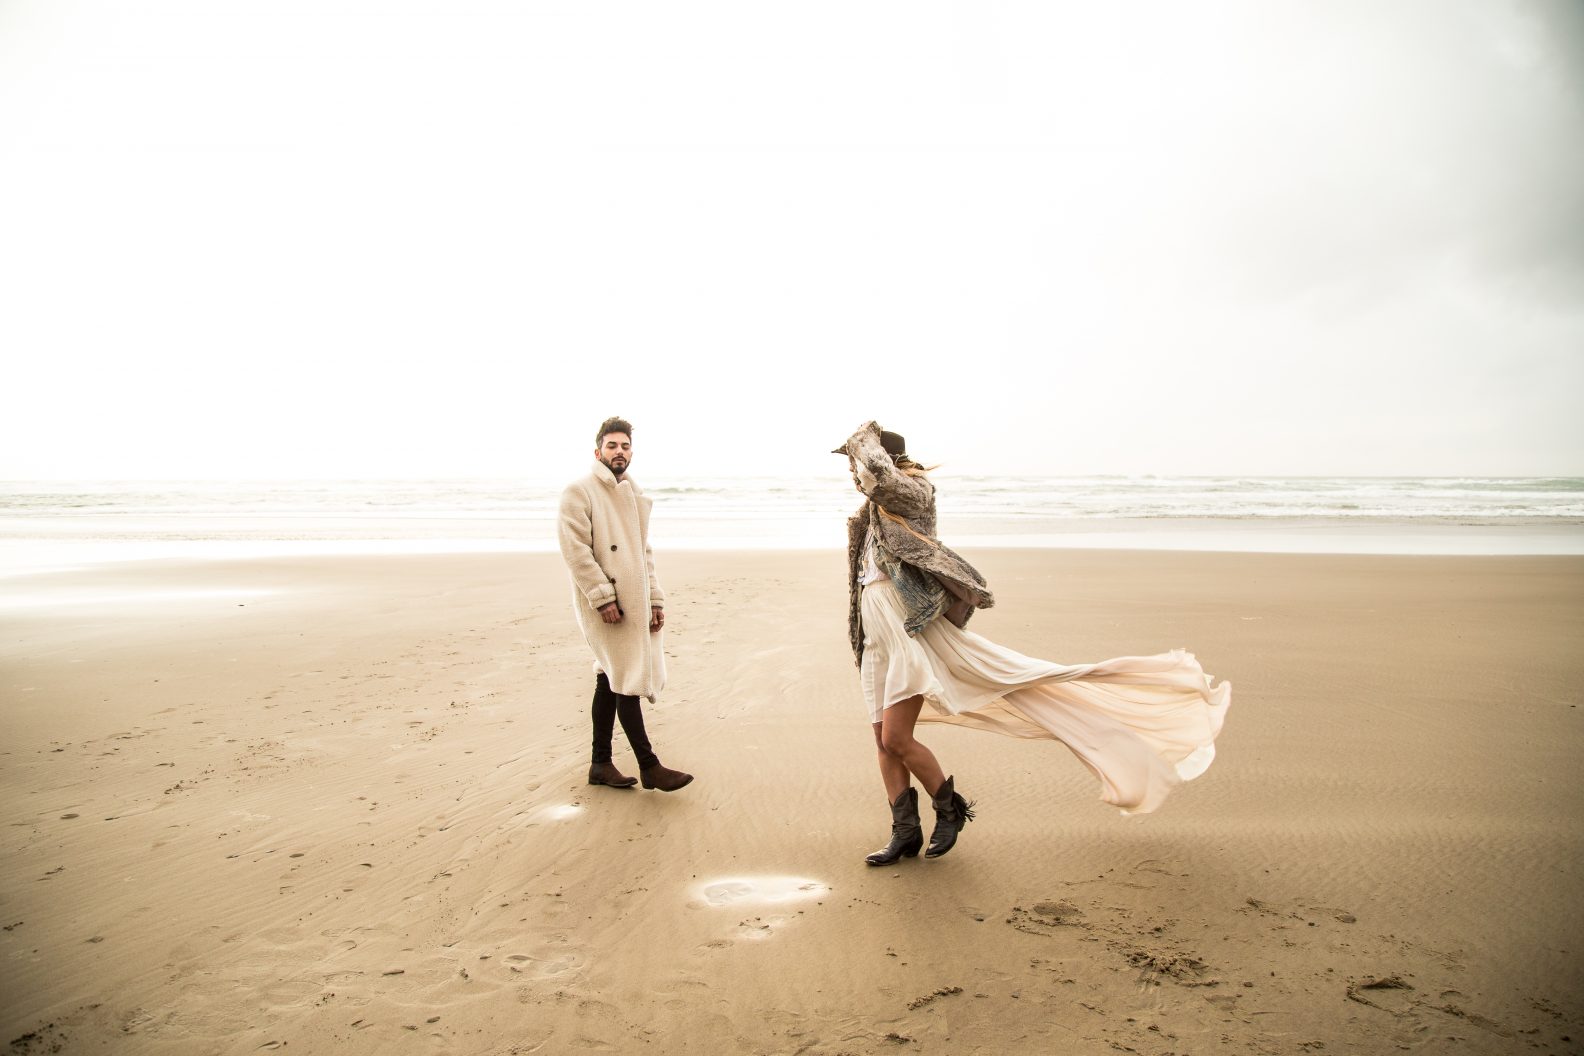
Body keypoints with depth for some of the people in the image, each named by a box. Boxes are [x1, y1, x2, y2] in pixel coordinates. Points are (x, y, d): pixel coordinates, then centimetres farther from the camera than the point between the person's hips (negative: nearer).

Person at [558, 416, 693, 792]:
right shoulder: (579, 491, -6)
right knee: (627, 679, -6)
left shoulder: (635, 497, 18)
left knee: (611, 679, 12)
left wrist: (656, 600, 12)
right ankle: (648, 766, 1)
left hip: (633, 602, 7)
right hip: (604, 603, -7)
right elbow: (575, 550, -14)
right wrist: (603, 598, -19)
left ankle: (601, 764, 20)